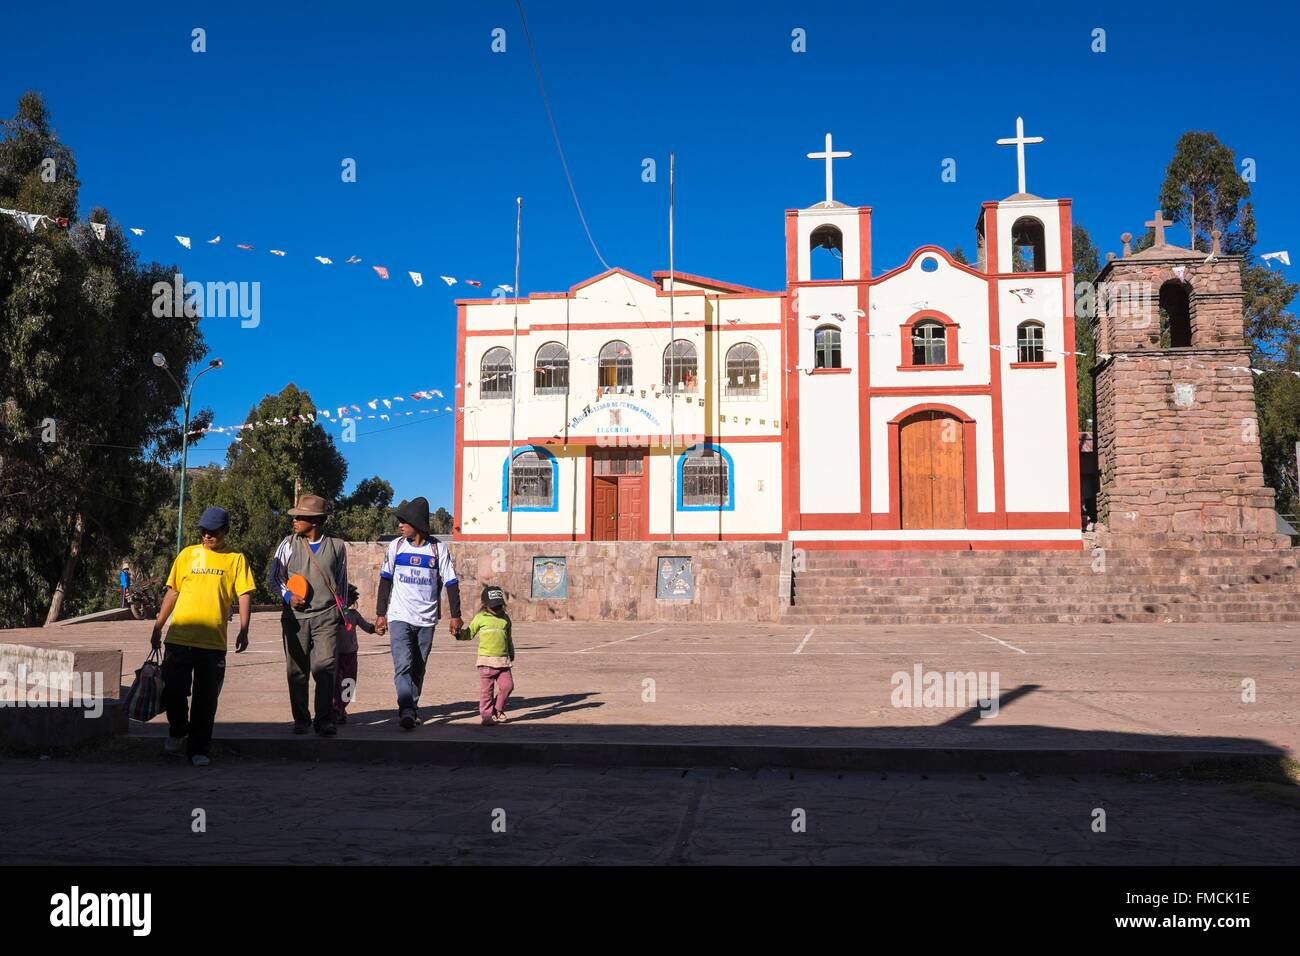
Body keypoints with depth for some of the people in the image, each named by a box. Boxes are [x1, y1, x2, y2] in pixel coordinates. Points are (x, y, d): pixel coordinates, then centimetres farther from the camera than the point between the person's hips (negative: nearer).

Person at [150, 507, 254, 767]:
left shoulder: (235, 560, 5)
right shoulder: (188, 555, 10)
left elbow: (244, 596, -1)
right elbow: (172, 591, 14)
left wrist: (244, 631, -13)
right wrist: (158, 626, 11)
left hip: (213, 642, -1)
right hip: (179, 637, 2)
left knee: (206, 699, 3)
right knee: (173, 691, 2)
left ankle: (198, 750, 13)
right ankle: (178, 731, 29)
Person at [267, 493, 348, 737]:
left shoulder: (337, 546, 5)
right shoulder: (289, 544, 4)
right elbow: (272, 578, 10)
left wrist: (341, 612, 20)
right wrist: (288, 596, -8)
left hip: (326, 617, -1)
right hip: (296, 616, 1)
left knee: (325, 668, -12)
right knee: (297, 671, 5)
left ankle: (325, 720, -6)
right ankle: (301, 720, 16)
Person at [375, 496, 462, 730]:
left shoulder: (439, 549, -1)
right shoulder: (395, 546, 3)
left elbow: (450, 583, 2)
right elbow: (385, 580, 8)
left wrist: (455, 615, -2)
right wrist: (381, 613, 5)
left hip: (427, 619, 1)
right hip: (400, 617, 0)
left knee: (418, 668, 8)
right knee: (403, 665, -15)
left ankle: (413, 707, 21)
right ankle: (406, 711, -22)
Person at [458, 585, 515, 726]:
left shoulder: (505, 618, 11)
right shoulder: (480, 618, 1)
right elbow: (469, 634, 5)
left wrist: (511, 655, 24)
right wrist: (459, 633, -15)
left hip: (503, 661, 3)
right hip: (486, 660, -3)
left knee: (507, 685, -2)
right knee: (486, 689, -1)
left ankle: (498, 710, 17)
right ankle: (486, 715, 9)